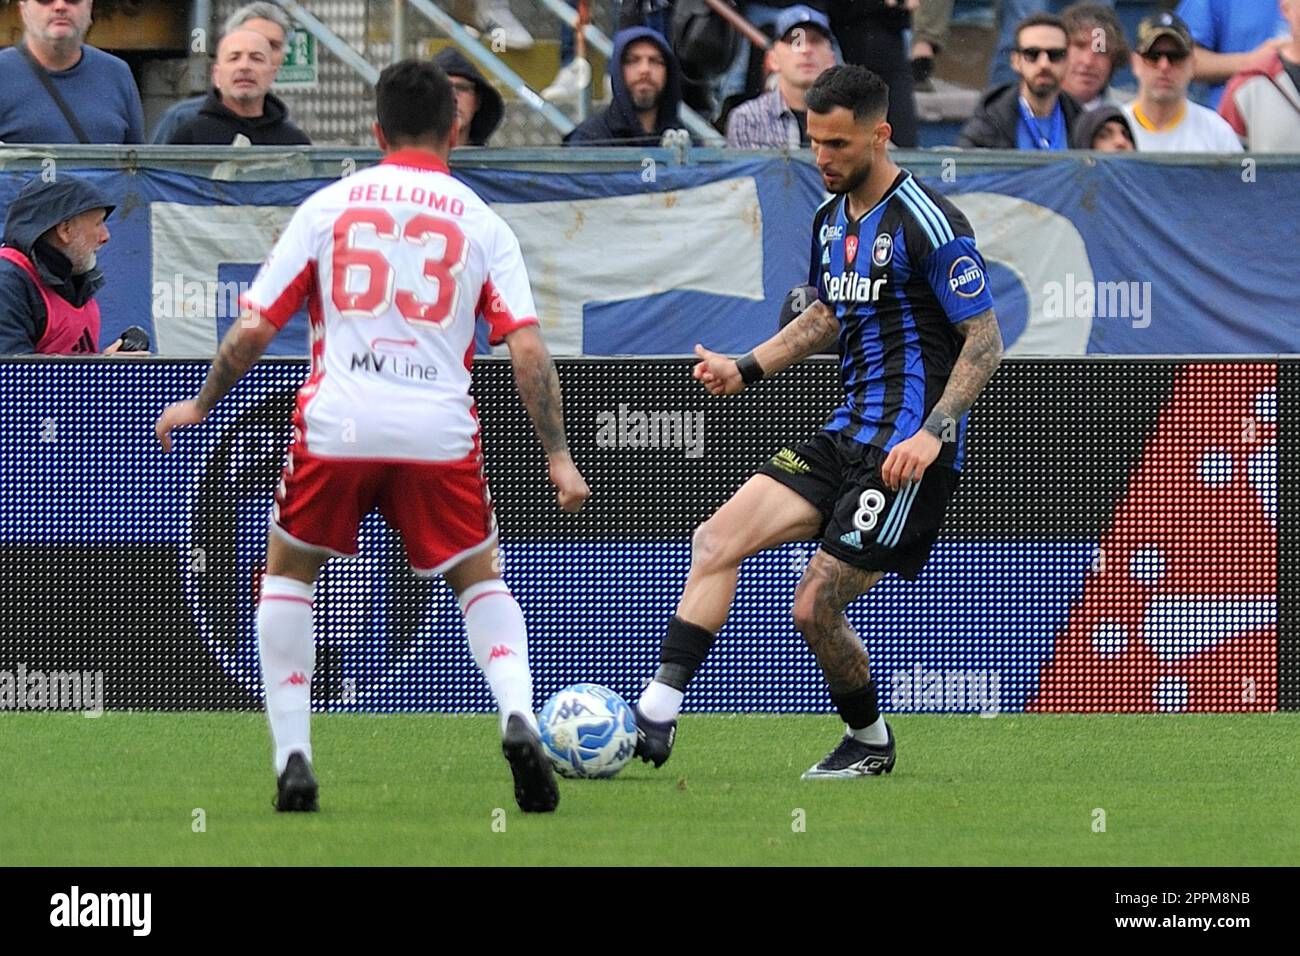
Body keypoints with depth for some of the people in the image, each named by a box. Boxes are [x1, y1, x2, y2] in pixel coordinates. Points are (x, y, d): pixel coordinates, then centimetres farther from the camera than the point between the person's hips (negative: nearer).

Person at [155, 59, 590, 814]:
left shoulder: (328, 206, 8)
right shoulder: (480, 222, 8)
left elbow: (254, 330, 7)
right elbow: (527, 349, -1)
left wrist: (200, 406, 22)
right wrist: (559, 458, 4)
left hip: (336, 428, 0)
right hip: (440, 433, 0)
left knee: (287, 574, 22)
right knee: (481, 580, 19)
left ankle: (294, 758, 10)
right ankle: (519, 719, -8)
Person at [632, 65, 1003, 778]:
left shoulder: (927, 223, -15)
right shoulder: (830, 218, 11)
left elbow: (984, 342, -13)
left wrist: (933, 433, -23)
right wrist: (746, 369, 17)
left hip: (907, 451, -8)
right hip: (848, 433, 8)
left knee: (815, 607, -8)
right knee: (718, 538, -7)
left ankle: (870, 742, 18)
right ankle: (655, 715, -12)